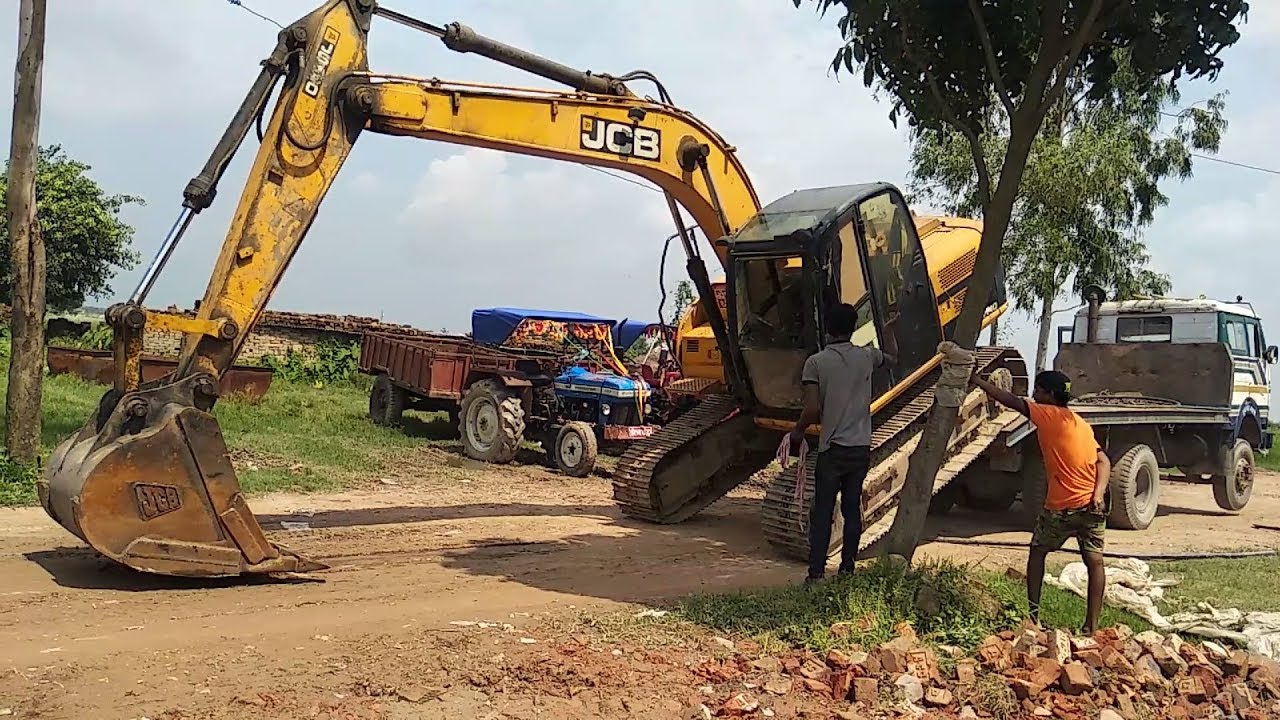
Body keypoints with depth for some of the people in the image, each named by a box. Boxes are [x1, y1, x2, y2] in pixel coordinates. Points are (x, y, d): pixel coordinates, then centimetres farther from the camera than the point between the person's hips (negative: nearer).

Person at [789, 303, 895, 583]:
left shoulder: (816, 362, -9)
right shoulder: (867, 357, 2)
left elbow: (812, 409, -16)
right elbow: (891, 358, 27)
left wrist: (798, 431, 2)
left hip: (832, 448, -3)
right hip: (861, 447, 3)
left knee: (822, 513, 3)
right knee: (852, 510, 13)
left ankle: (816, 573, 1)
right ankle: (847, 569, 18)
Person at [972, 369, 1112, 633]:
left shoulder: (1049, 414, -5)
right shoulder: (1081, 423, 15)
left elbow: (1011, 401, -3)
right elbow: (1103, 461, 7)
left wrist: (977, 381, 5)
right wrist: (1098, 493, -5)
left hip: (1060, 507, -5)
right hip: (1091, 505, 5)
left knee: (1037, 552, 14)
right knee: (1094, 561, 5)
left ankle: (1032, 611, 15)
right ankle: (1092, 624, 5)